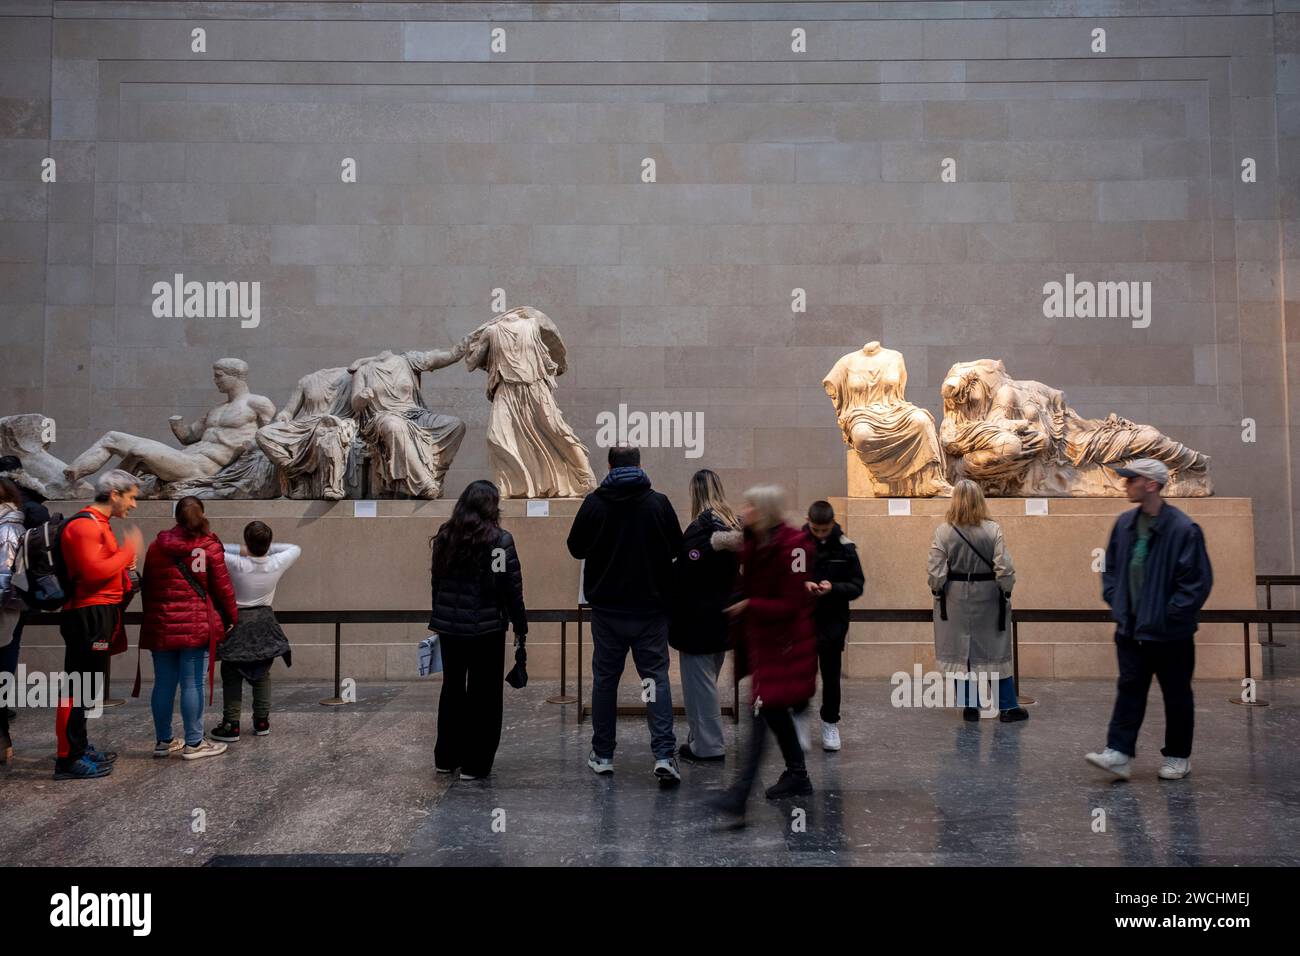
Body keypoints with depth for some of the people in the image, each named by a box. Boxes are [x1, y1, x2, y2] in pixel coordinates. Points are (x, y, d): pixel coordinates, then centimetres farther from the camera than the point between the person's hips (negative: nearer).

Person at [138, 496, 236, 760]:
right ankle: (193, 743, 3)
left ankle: (164, 741, 20)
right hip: (197, 626, -4)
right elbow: (223, 587, -3)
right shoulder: (209, 546, -5)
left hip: (161, 627, 4)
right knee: (193, 684, -1)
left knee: (163, 684, 10)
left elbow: (147, 587, 13)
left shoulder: (156, 547, 7)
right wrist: (231, 617, 10)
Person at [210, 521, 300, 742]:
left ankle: (231, 725, 6)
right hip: (264, 623, 3)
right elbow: (295, 549, 8)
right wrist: (268, 549, 3)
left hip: (237, 622, -3)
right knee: (262, 674, 16)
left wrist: (241, 550, -2)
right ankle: (262, 721, 20)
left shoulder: (235, 564, -20)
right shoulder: (277, 564, -11)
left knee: (231, 676, 6)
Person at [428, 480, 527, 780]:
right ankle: (475, 764, 8)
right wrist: (520, 627, 0)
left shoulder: (444, 537, 3)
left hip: (448, 625, 5)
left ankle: (445, 757, 26)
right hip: (486, 628, -5)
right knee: (483, 694, 5)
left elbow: (436, 581, 9)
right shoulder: (499, 540, -11)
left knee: (452, 689, 18)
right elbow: (512, 588, -10)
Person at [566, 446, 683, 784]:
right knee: (656, 677, 4)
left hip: (607, 609, 1)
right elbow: (677, 548, 3)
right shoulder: (659, 503, -6)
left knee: (605, 679, 12)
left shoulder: (594, 503, -6)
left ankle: (602, 755, 19)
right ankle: (664, 754, -8)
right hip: (651, 608, 0)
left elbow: (576, 548, 3)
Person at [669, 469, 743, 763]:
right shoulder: (735, 524, 5)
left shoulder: (700, 527, -19)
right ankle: (703, 738, 26)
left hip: (698, 618, -8)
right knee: (707, 681, 18)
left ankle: (707, 746, 7)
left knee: (699, 681, 1)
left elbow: (684, 575, -23)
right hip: (723, 616, 8)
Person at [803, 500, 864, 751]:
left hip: (832, 620, 0)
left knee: (831, 672, 8)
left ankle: (830, 722, 25)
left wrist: (833, 588, -19)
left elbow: (857, 586, -1)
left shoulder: (845, 548, -4)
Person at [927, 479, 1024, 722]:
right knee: (995, 650, 10)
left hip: (955, 598, 0)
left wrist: (937, 591, 8)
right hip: (987, 598, 0)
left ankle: (969, 706, 15)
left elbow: (935, 570, -8)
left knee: (960, 651, 11)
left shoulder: (943, 531, -10)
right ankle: (1007, 707, 16)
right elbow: (1004, 568, -11)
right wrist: (1006, 591, 5)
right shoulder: (993, 529, -11)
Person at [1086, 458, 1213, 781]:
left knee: (1176, 696, 9)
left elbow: (1198, 580, -14)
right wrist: (1115, 601, 7)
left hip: (1169, 633, -5)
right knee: (1129, 691, 4)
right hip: (1131, 628, 5)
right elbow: (1111, 566, 18)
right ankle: (1119, 754, 4)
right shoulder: (1124, 524, 5)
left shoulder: (1182, 529, -16)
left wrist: (1171, 615, -14)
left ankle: (1178, 758, 22)